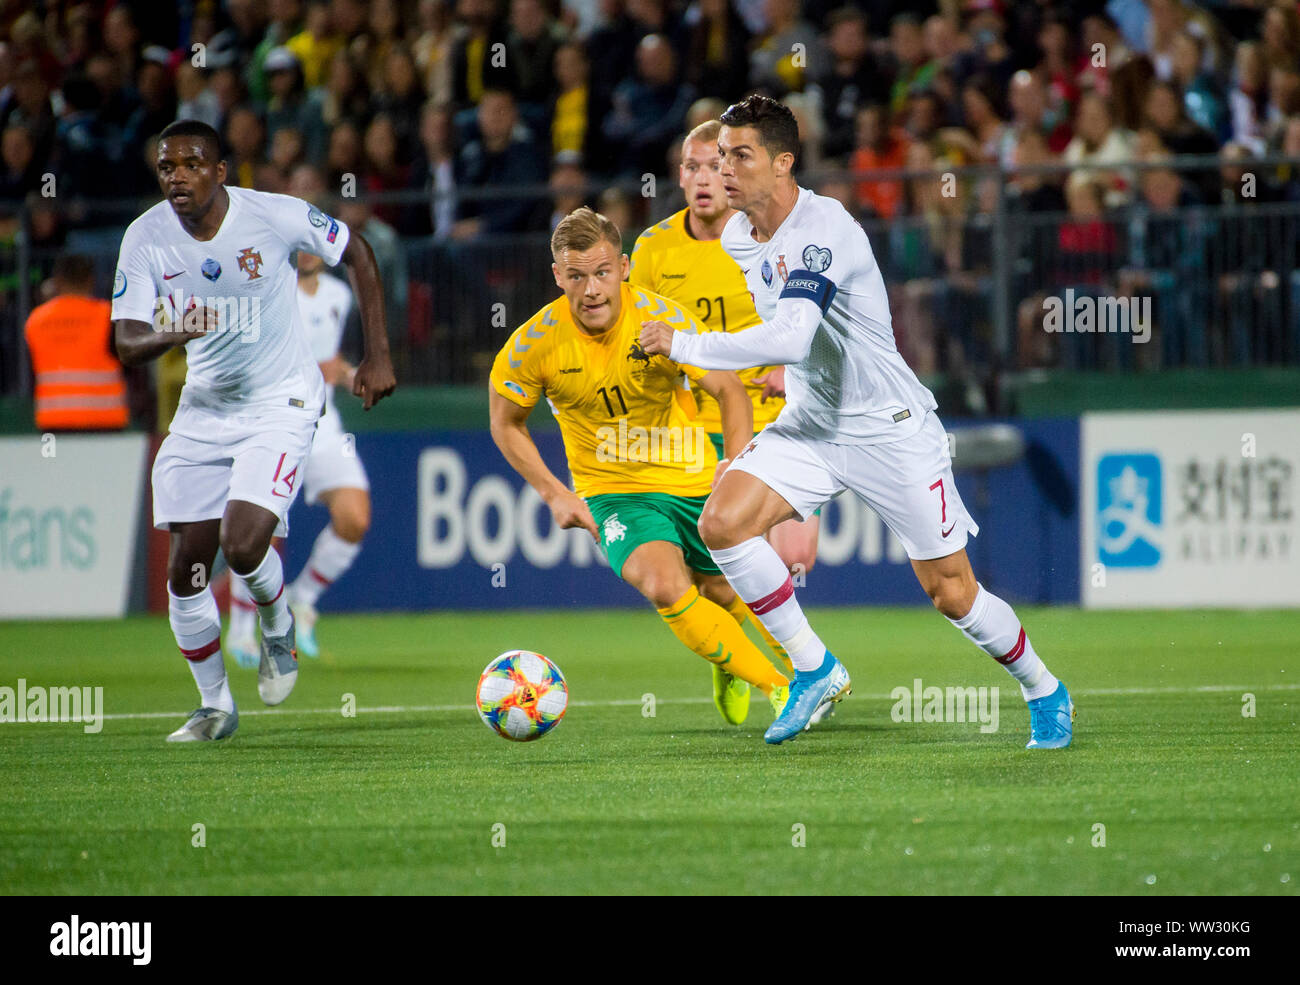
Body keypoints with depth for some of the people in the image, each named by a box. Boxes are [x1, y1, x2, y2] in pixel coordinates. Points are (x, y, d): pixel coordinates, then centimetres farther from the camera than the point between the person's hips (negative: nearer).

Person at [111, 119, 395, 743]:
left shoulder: (275, 217, -17)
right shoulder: (145, 237, -10)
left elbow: (355, 253, 0)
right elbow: (126, 344, -12)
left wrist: (377, 358, -2)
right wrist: (169, 335, -36)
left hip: (280, 405, -4)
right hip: (203, 409, 4)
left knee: (242, 545, -22)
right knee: (185, 570, 1)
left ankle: (279, 630, 13)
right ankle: (215, 707, 20)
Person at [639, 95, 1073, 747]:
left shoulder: (824, 229, -25)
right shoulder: (737, 237, 1)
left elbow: (789, 337, -38)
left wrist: (684, 346, -32)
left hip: (890, 427, -7)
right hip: (809, 424, 7)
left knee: (950, 593, -1)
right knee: (722, 522, -17)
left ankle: (1043, 691, 24)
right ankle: (815, 669, -3)